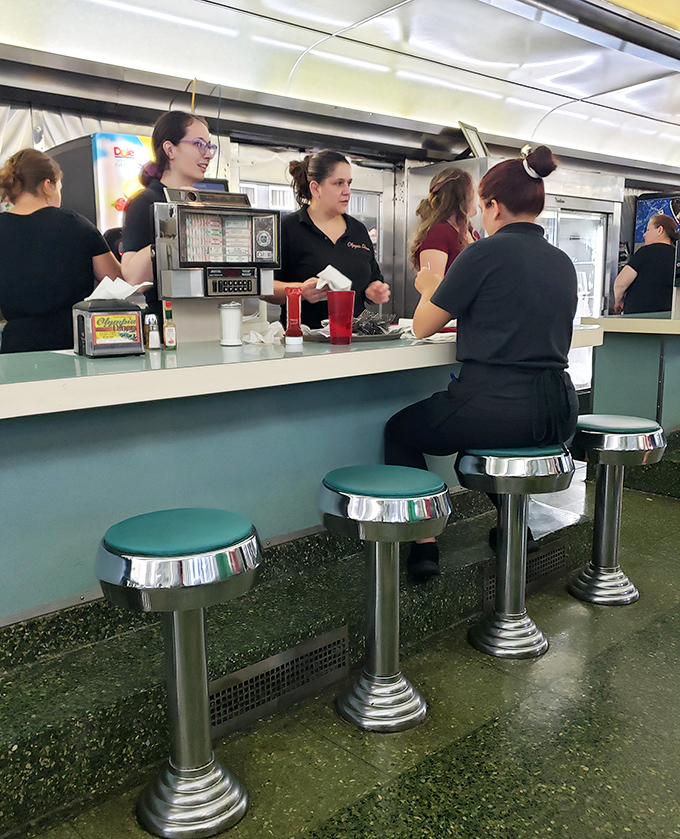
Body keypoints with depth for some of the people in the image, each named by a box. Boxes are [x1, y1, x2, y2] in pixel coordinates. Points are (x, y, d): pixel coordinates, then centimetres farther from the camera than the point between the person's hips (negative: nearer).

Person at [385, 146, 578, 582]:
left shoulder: (485, 252, -9)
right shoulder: (563, 262, 12)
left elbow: (422, 327, -1)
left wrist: (429, 289, 19)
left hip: (496, 407, -7)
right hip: (558, 414, 7)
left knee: (400, 428, 18)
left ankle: (424, 544, 10)